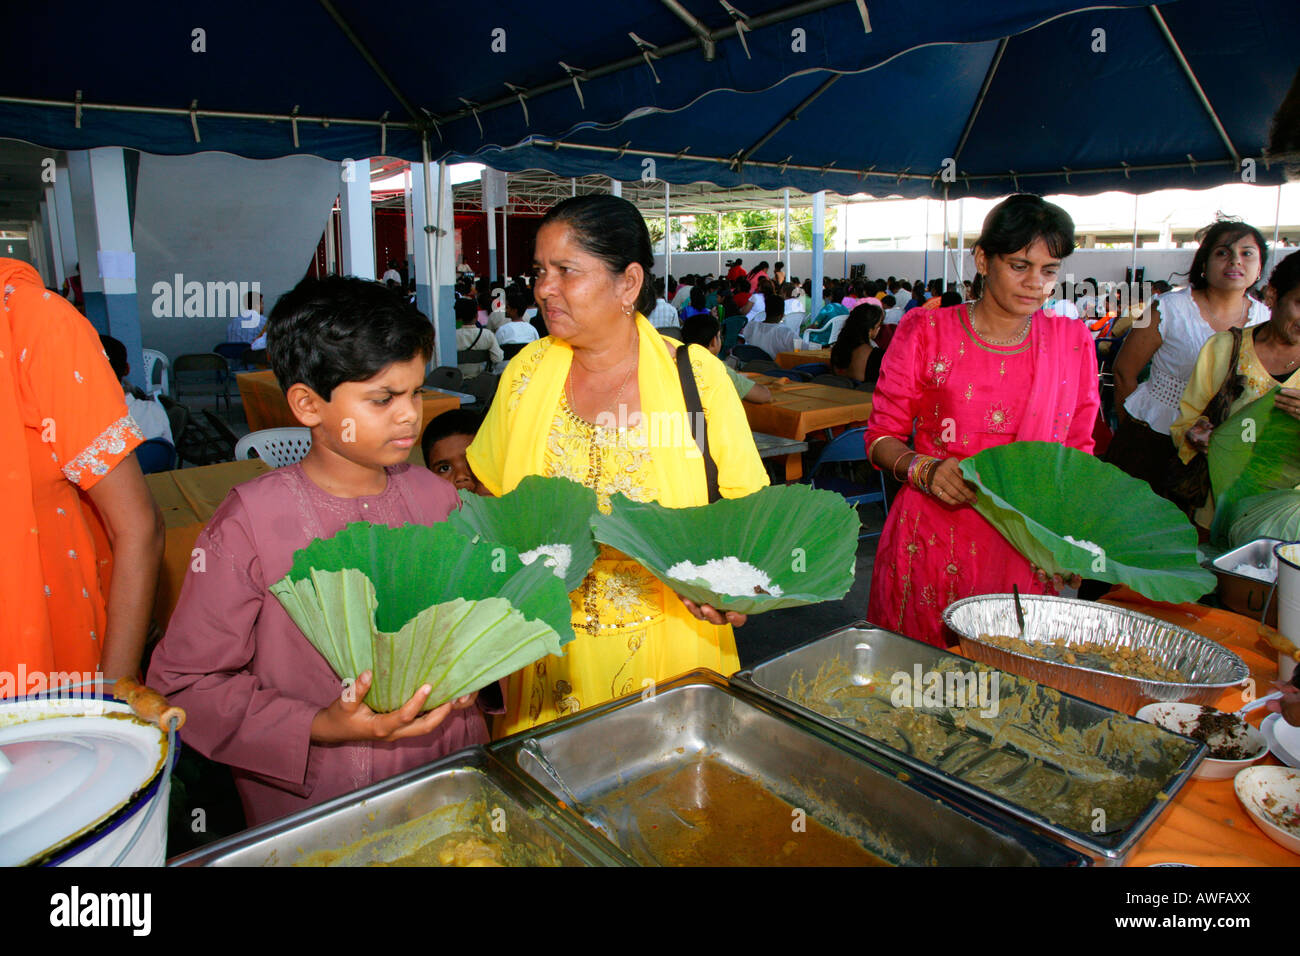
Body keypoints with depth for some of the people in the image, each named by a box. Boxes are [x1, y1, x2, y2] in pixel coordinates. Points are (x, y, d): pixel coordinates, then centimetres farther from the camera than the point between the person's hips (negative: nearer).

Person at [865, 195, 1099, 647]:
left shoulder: (1073, 342, 8)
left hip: (1025, 552, 2)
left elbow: (1079, 448, 14)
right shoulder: (925, 331, -1)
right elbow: (882, 435, 2)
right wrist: (924, 469, -18)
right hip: (931, 545, -2)